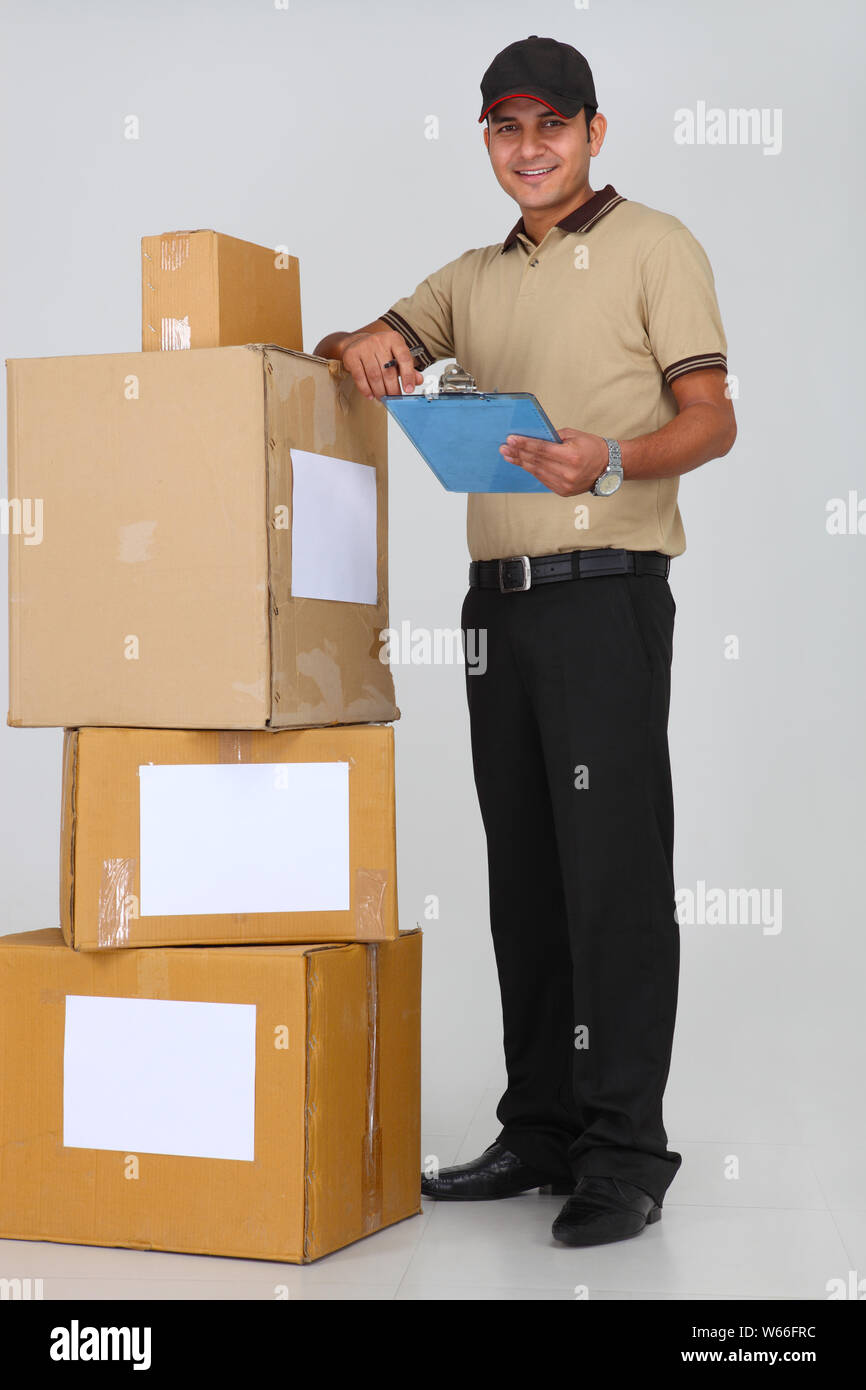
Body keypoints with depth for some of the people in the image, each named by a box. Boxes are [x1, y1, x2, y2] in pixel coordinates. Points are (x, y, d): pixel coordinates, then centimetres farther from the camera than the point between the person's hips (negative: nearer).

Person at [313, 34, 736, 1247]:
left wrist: (612, 460, -24)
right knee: (523, 875, 8)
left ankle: (626, 1149, -4)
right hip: (499, 597, 6)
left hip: (608, 593, -6)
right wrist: (365, 348, -8)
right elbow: (371, 351, 17)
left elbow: (712, 421, -4)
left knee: (615, 871, -9)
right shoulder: (473, 279, 20)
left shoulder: (653, 246, 3)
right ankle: (542, 1129, 17)